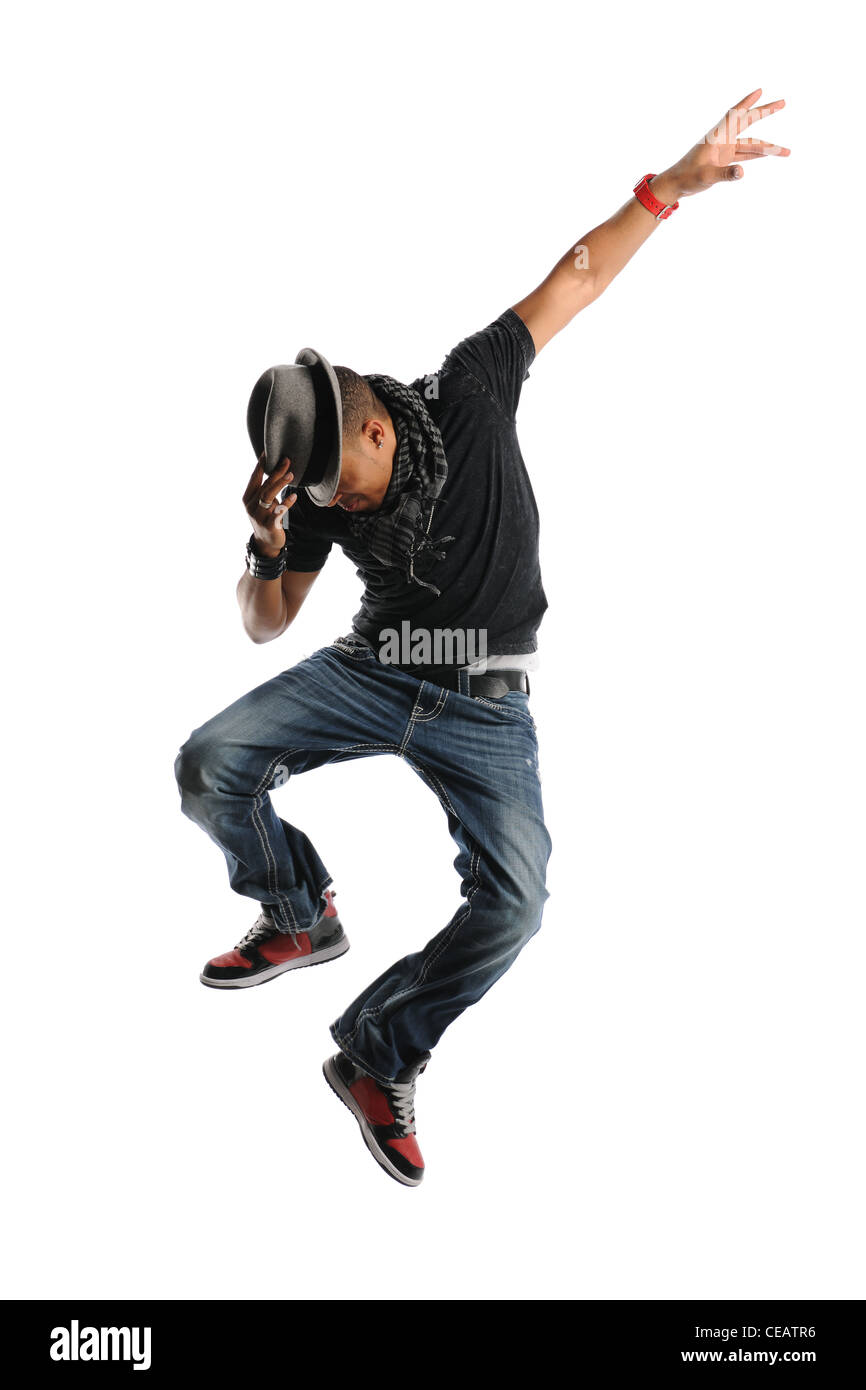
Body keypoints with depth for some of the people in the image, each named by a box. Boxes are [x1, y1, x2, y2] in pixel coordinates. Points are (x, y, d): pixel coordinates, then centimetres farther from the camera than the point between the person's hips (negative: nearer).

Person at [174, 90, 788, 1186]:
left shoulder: (464, 395, -13)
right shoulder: (316, 494, -6)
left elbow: (573, 283, -10)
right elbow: (265, 625, 1)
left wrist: (672, 184, -18)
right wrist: (267, 548, -20)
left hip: (483, 704, -2)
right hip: (369, 672, 2)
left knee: (514, 903, -17)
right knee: (210, 764, -17)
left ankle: (375, 1057, 4)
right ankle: (301, 918, 10)